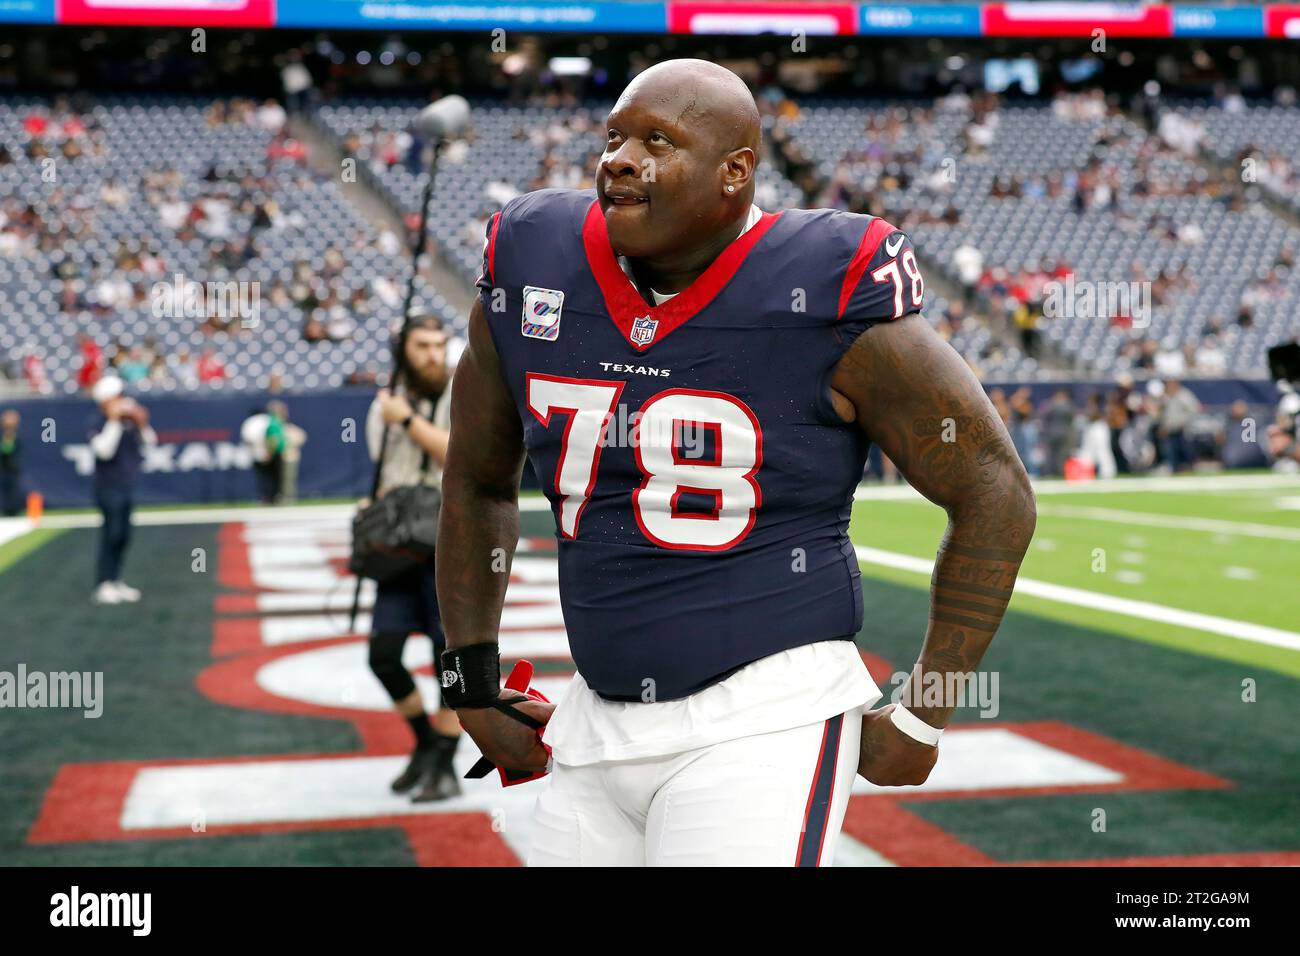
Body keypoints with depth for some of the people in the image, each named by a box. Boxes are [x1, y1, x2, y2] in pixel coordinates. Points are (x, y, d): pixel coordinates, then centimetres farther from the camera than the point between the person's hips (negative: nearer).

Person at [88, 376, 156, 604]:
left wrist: (142, 424, -9)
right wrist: (114, 421, -25)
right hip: (109, 488, -7)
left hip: (127, 487, 7)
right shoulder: (99, 423, -11)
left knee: (123, 536, 11)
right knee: (111, 534, -8)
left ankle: (115, 582, 20)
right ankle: (104, 585, -4)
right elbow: (104, 450, -26)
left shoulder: (130, 419, 4)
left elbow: (150, 442, 8)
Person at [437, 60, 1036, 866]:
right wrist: (472, 683, 14)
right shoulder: (533, 272, 1)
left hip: (766, 718, -5)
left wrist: (921, 720, -4)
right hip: (598, 726, 6)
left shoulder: (831, 302, -13)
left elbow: (995, 494, -6)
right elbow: (478, 482, 16)